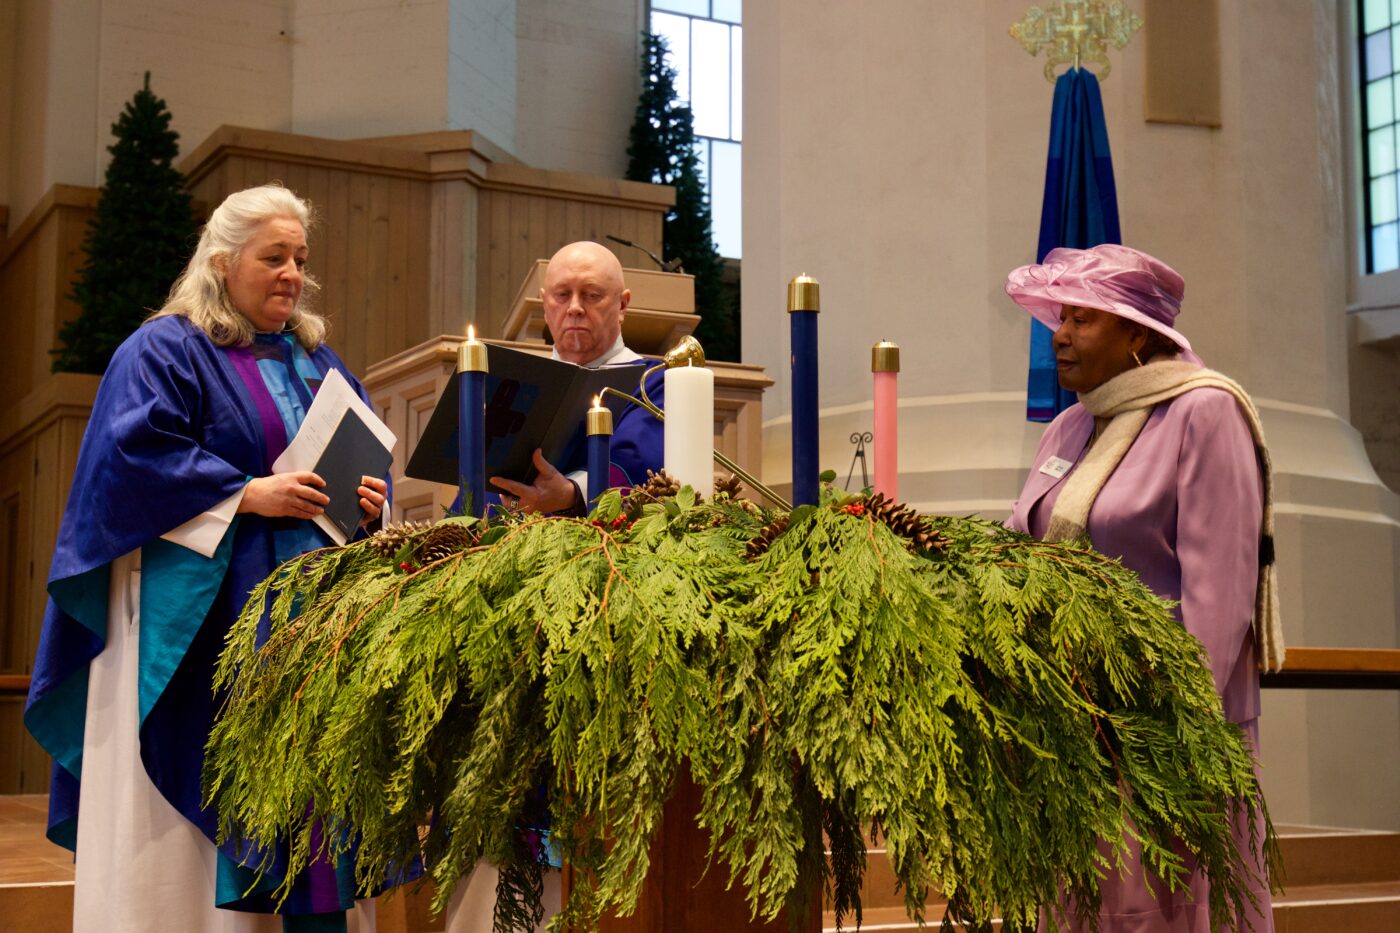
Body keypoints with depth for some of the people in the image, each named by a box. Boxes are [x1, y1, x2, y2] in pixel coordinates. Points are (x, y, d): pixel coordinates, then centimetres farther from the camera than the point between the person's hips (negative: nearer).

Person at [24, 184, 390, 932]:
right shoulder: (166, 351, 0)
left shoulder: (318, 364, 19)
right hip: (205, 617, -6)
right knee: (213, 780, -7)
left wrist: (370, 502, -4)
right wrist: (247, 495, -19)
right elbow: (134, 457, -12)